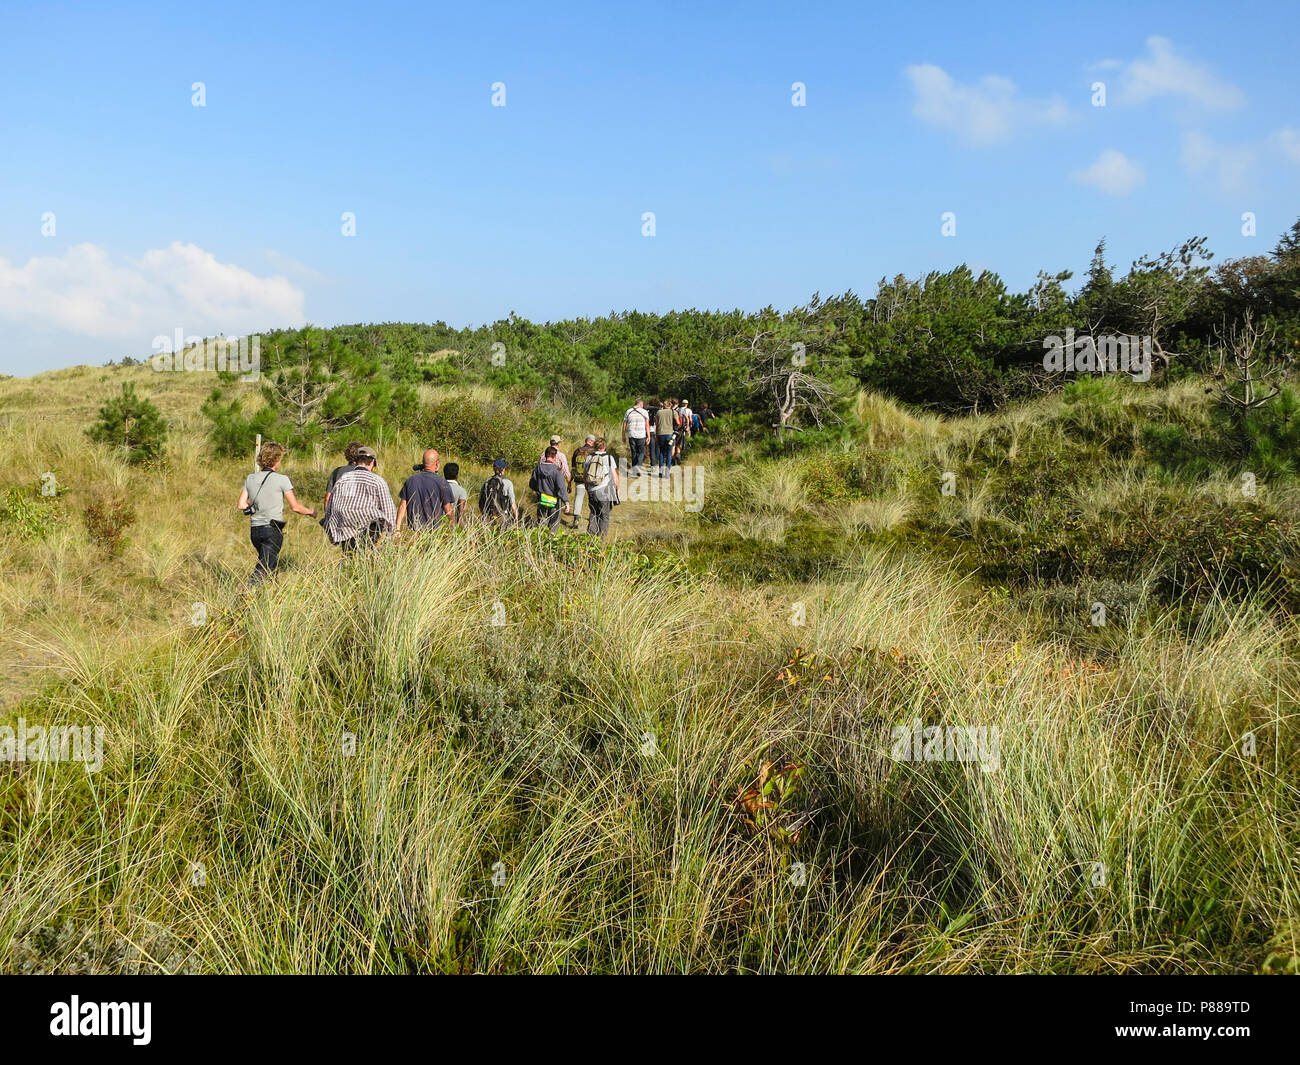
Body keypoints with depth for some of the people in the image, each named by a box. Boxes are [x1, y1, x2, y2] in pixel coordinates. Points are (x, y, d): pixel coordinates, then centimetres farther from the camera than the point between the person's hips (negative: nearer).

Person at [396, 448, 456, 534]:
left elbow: (402, 506, 4)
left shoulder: (410, 480, 5)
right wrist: (454, 523, 14)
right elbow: (448, 510, -4)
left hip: (414, 529, 4)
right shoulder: (441, 482, -8)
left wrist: (398, 529, 5)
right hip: (433, 529, -4)